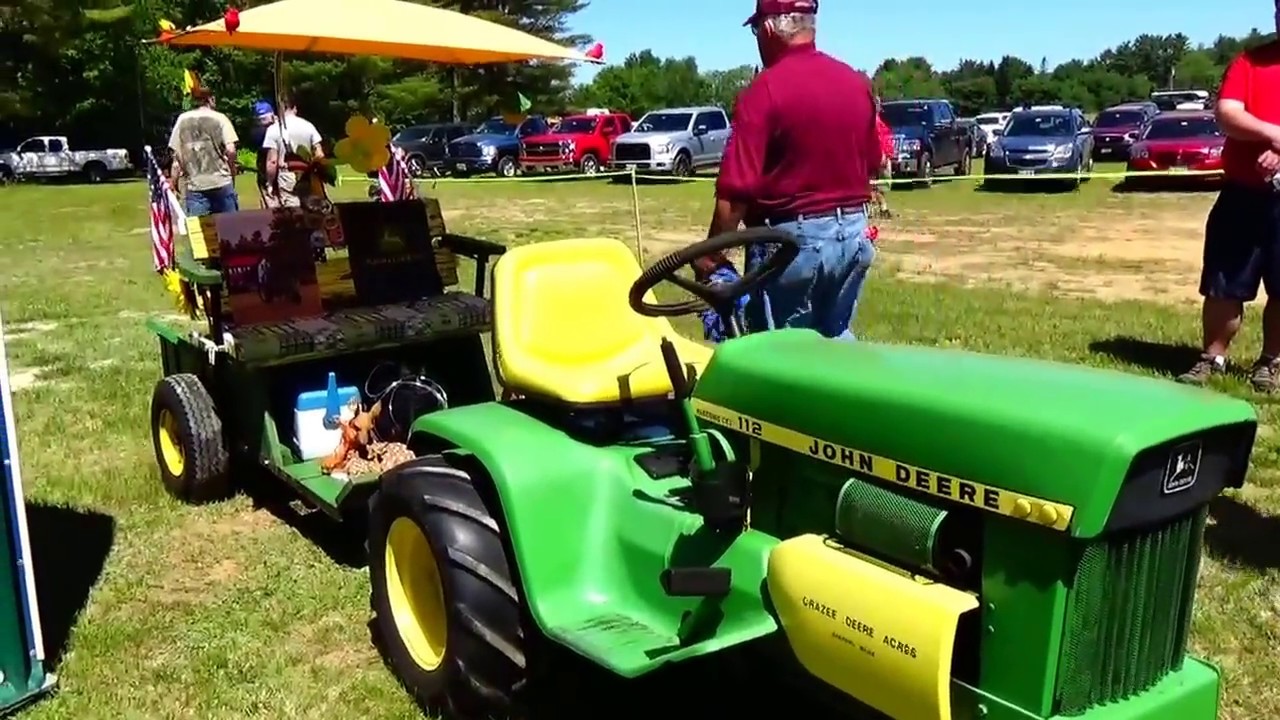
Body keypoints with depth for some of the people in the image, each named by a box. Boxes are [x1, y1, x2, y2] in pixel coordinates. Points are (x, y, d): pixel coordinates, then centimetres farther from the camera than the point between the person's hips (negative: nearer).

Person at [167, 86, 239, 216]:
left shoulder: (182, 120, 8)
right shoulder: (220, 118, 0)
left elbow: (176, 156, 7)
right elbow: (230, 150, -9)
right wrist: (233, 171, 6)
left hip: (194, 186, 2)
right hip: (221, 182, -2)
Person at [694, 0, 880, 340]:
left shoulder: (765, 90, -15)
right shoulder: (858, 82, 6)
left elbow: (737, 188, -19)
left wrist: (712, 252, -10)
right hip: (853, 232, 7)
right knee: (837, 341, 20)